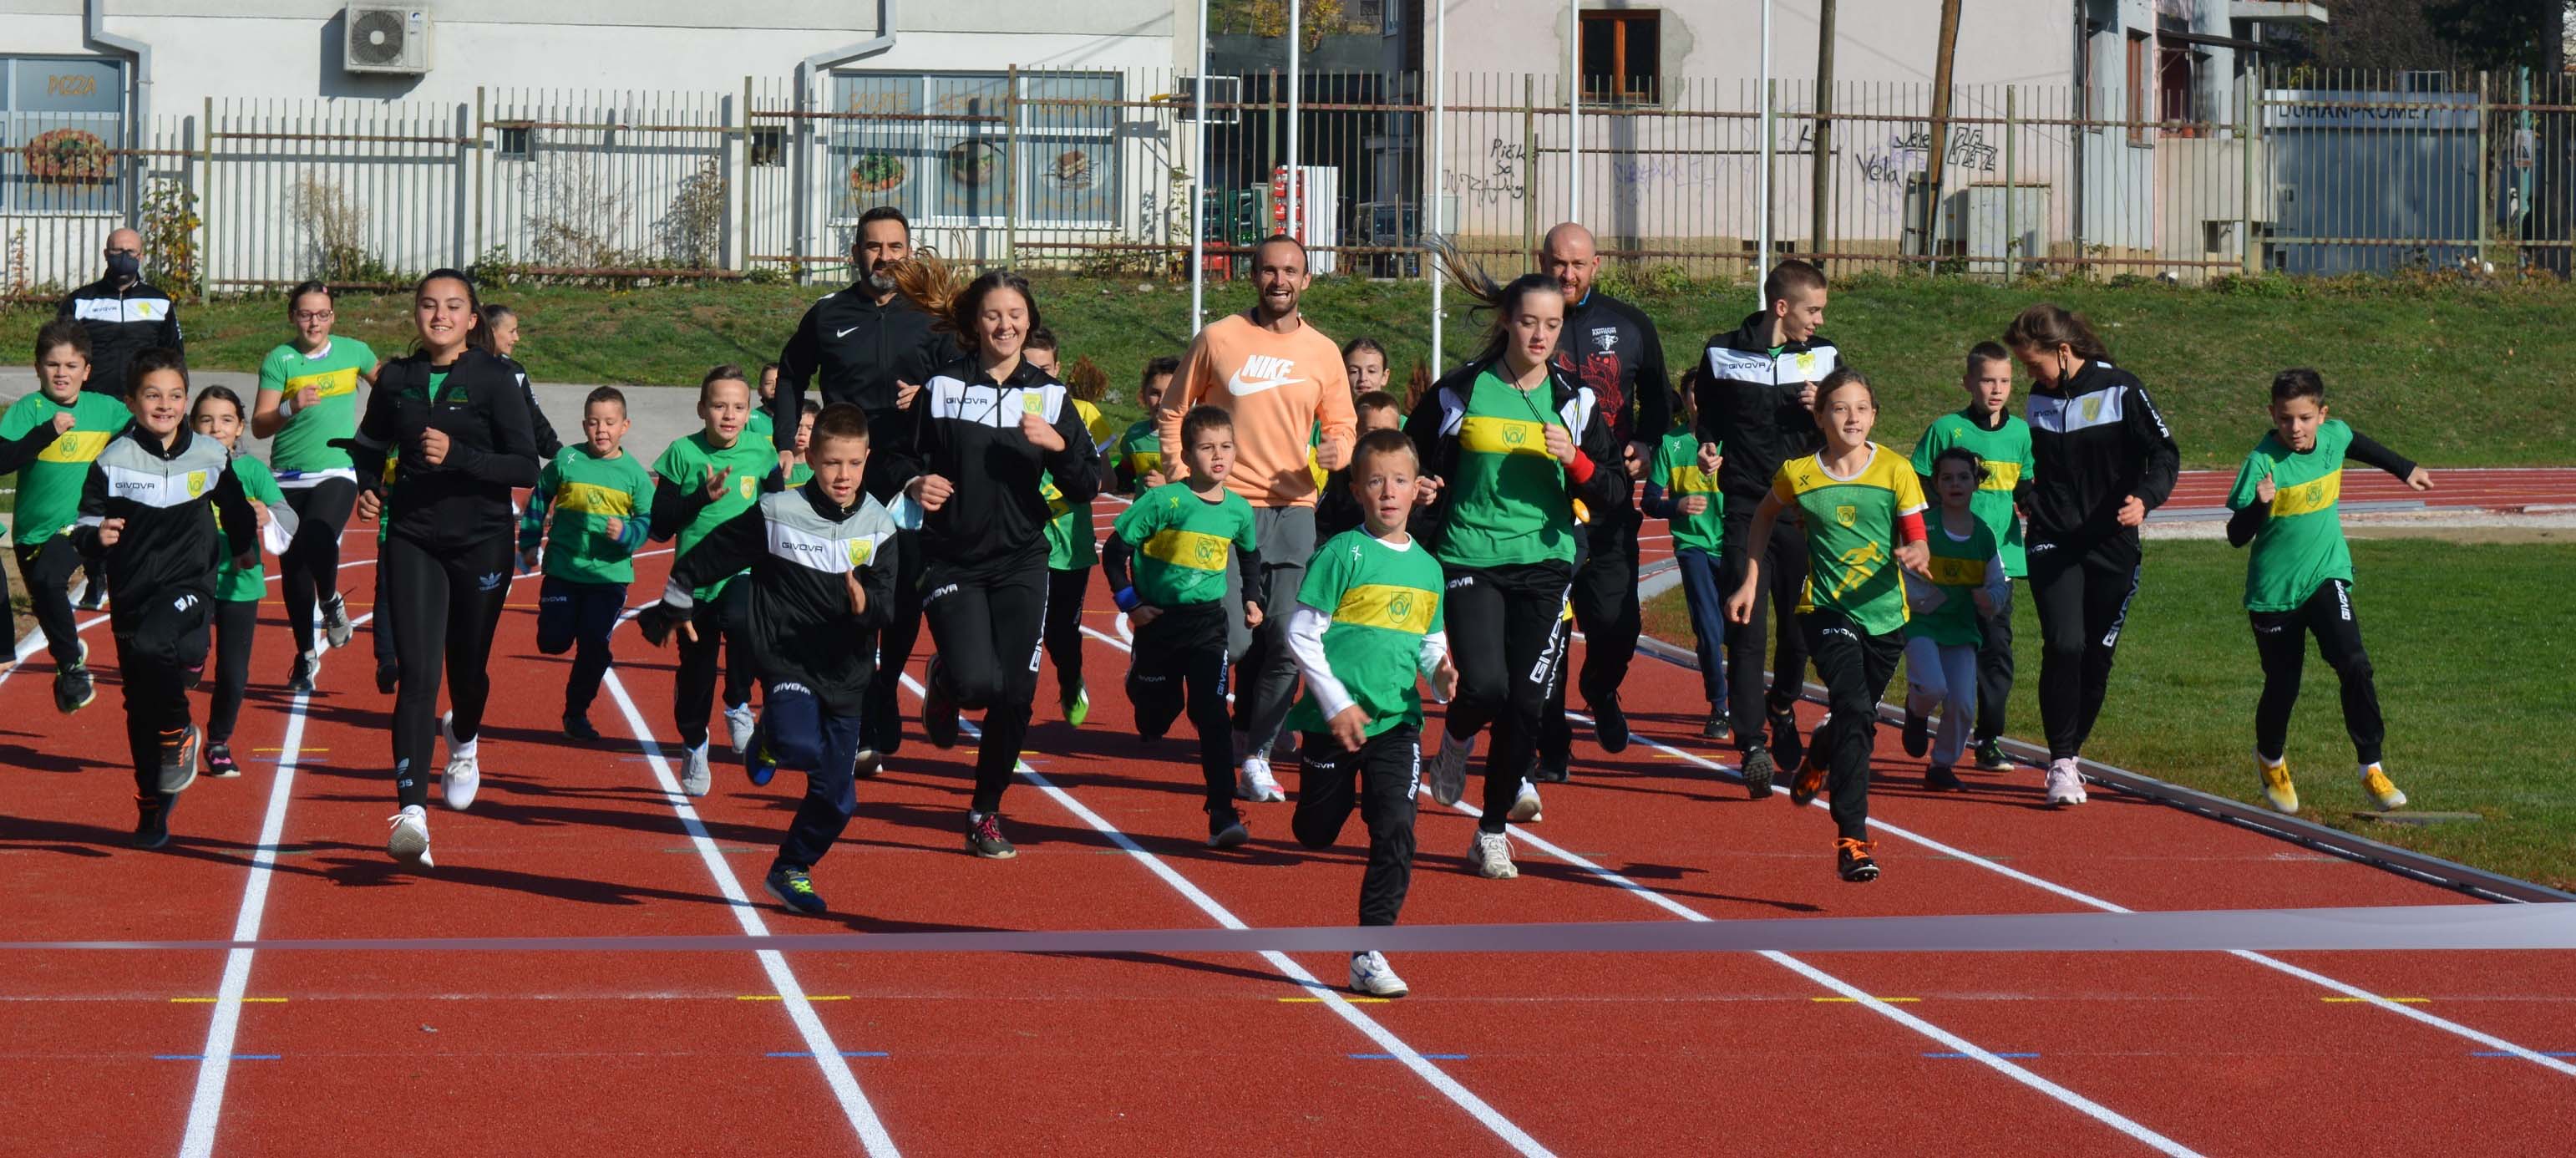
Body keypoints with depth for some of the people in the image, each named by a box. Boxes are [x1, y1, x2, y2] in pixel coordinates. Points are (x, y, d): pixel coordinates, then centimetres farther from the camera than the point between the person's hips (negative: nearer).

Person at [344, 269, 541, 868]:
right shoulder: (396, 379, 4)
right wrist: (367, 486, -1)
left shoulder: (495, 379, -6)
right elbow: (369, 446, 20)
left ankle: (464, 739, 51)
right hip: (412, 537, 1)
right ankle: (412, 812, -22)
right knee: (417, 673, -13)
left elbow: (525, 467, -11)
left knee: (467, 664, 14)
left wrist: (456, 456, -23)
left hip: (482, 542, -1)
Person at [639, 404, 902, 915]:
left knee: (836, 796, 5)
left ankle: (791, 870, 30)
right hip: (786, 657, -3)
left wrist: (865, 603, -29)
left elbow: (885, 604, -5)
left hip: (844, 668, 3)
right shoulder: (777, 514, -8)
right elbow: (709, 555, 4)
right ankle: (769, 741, 8)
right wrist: (674, 605, 15)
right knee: (802, 746, -30)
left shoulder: (879, 526, -1)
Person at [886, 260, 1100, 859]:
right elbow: (902, 455, 9)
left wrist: (1057, 445, -15)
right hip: (952, 561, -2)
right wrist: (914, 483, -13)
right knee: (977, 683, -20)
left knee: (1014, 694, -3)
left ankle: (986, 813, 14)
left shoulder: (1050, 396, 6)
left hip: (1020, 564, 2)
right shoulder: (941, 387, 1)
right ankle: (942, 682, 18)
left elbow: (1085, 488, 4)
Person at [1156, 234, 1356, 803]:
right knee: (1235, 644, -8)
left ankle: (1256, 758, 7)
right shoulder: (1217, 338, 2)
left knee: (1285, 647, -3)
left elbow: (1340, 426, 16)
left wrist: (1337, 450, -7)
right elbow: (1172, 413, 9)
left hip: (1293, 511, 2)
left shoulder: (1323, 352, 8)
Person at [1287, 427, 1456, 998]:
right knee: (1316, 833, 8)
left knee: (1395, 834, -9)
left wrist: (1439, 673, -3)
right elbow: (1301, 633, -9)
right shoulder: (1343, 554, -8)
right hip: (1336, 718, -3)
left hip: (1397, 721, 3)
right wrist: (1336, 703, -14)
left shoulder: (1426, 567, 8)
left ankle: (1369, 955, -3)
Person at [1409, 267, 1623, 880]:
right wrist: (1419, 487, -8)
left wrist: (1576, 460, -14)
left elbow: (1614, 490, 4)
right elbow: (1412, 458, 13)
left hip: (1544, 561, 2)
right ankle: (1457, 739, 20)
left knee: (1525, 701, -2)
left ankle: (1493, 832, 12)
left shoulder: (1575, 400, 5)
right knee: (1484, 685, -18)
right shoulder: (1462, 392, 0)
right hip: (1470, 557, -2)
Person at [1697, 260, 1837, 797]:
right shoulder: (1724, 354, 4)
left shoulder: (1825, 356, 8)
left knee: (1798, 627, 10)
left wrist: (1825, 410, -9)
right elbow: (1707, 421, 15)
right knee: (1746, 628, -11)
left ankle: (1782, 709, 39)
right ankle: (1753, 746, -15)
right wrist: (1707, 451, -6)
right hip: (1745, 511, -2)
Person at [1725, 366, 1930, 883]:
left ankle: (1816, 763, 57)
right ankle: (1851, 839, -26)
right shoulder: (1798, 474, -4)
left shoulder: (1896, 471, -5)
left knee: (1855, 718, 19)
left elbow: (1917, 540, -5)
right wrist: (1750, 583, 15)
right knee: (1855, 711, -25)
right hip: (1826, 609, -3)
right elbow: (1765, 516, 17)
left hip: (1885, 613, 3)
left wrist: (1914, 555, -29)